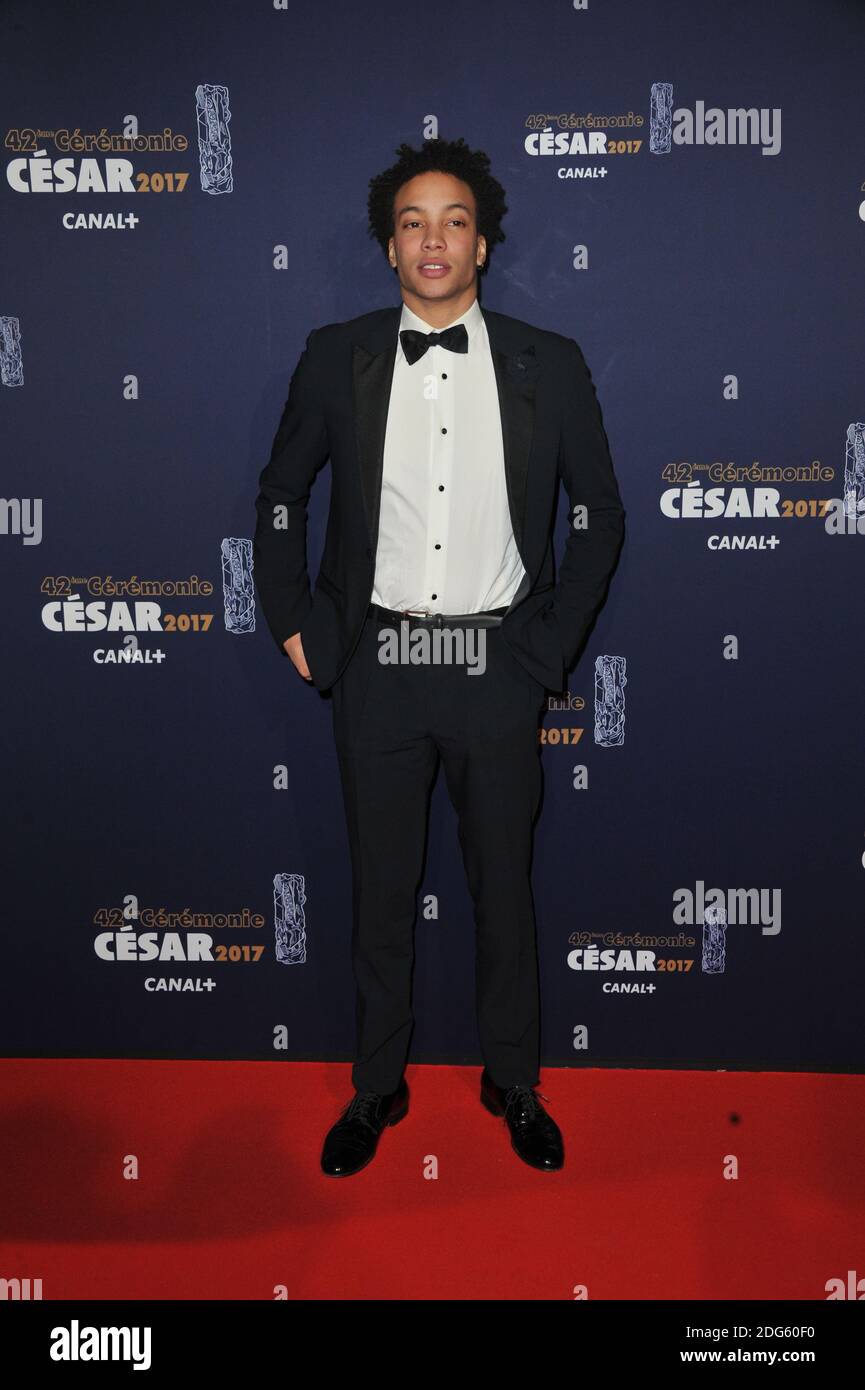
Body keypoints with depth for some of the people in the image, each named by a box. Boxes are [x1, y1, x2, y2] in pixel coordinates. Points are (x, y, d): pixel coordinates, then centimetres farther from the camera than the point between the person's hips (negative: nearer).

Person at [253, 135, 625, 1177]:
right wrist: (292, 622, 5)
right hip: (376, 664, 1)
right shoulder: (337, 358, 2)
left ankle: (513, 1082, 32)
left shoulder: (549, 366, 1)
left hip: (497, 667, 0)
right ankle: (377, 1086, 30)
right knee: (381, 890, 11)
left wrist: (554, 640, 2)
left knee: (504, 887, 12)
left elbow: (600, 513, 8)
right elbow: (280, 492, 12)